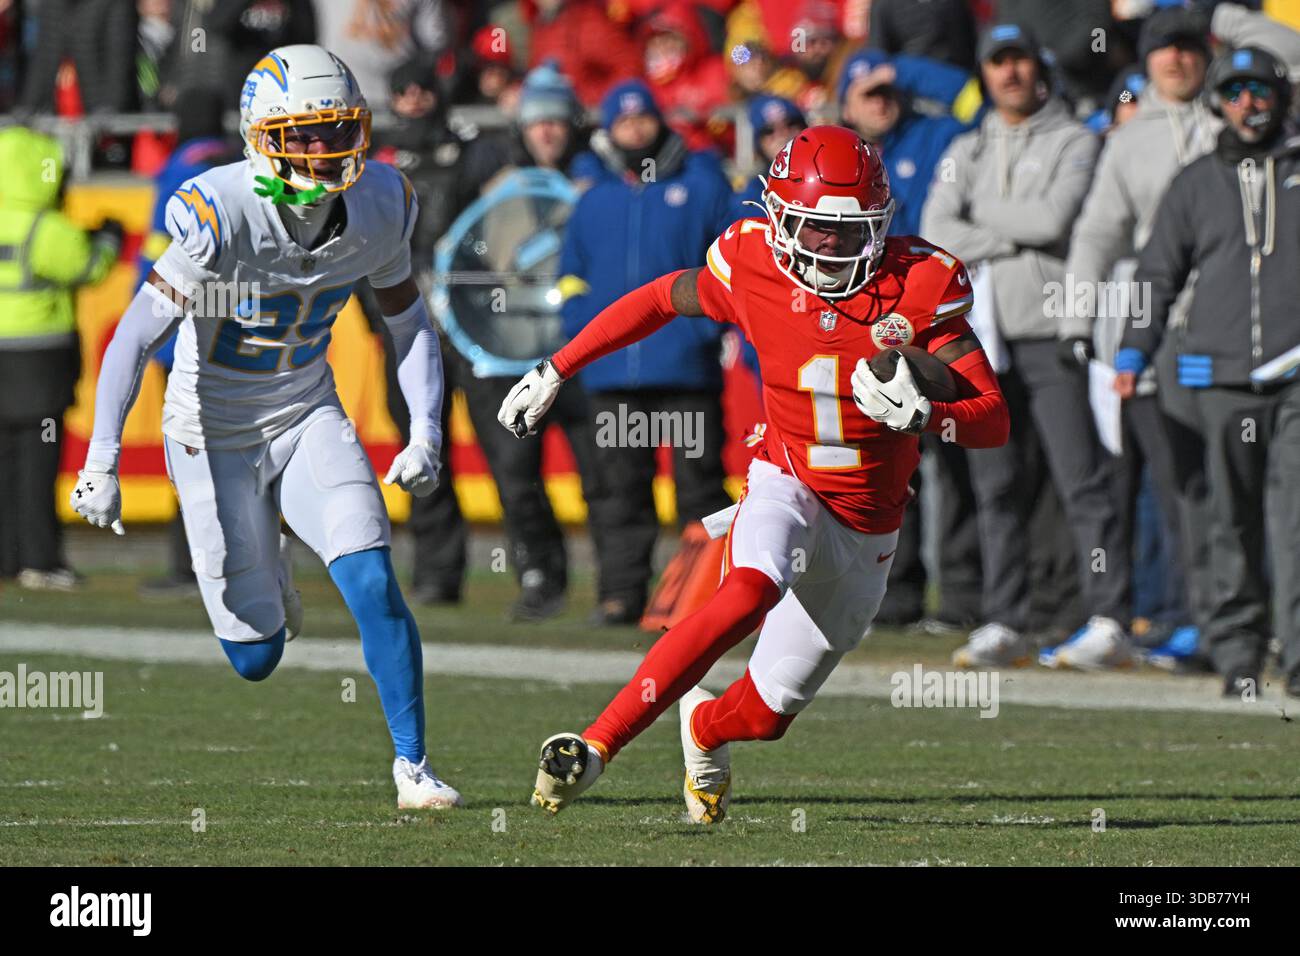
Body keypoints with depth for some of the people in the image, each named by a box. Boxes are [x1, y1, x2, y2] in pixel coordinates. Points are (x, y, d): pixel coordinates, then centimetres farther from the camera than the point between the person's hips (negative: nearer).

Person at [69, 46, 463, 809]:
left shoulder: (378, 210, -12)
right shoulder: (224, 216, -27)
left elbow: (411, 323, 5)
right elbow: (134, 340, -26)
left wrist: (426, 434, -8)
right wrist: (101, 463, -33)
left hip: (309, 417, 3)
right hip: (217, 436, -3)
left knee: (373, 584, -18)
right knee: (257, 660, 5)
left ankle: (413, 765, -4)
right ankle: (259, 567, 42)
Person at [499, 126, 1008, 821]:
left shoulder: (919, 288, -17)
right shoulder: (754, 271, -13)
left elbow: (994, 420, -16)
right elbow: (660, 300, 8)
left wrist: (920, 415, -37)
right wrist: (554, 372, 11)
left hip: (864, 530, 1)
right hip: (788, 485, -1)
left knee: (765, 715, 8)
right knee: (749, 595, -37)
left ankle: (702, 727, 48)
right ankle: (595, 746, -35)